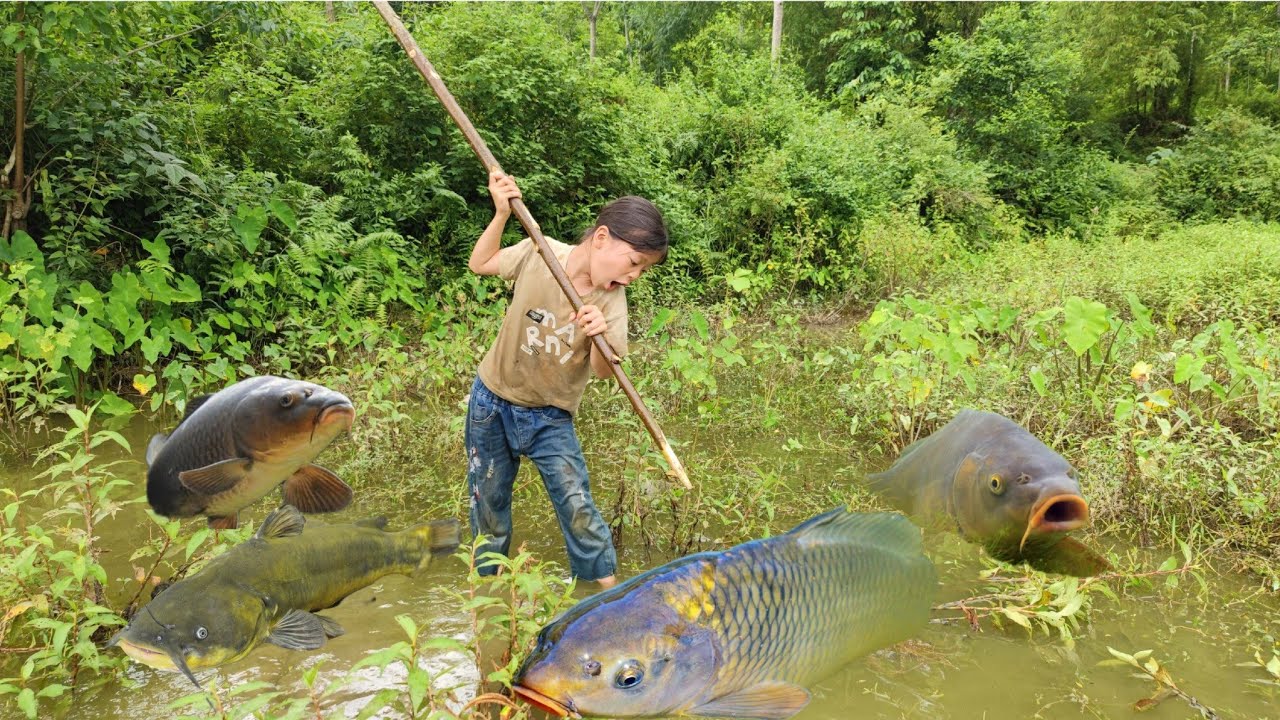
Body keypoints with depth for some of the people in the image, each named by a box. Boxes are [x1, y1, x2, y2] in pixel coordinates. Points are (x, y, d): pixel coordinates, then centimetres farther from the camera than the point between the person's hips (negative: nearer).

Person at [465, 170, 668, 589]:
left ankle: (608, 590, 5)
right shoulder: (540, 252, -15)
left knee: (578, 507, -10)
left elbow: (603, 371, -21)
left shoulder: (612, 300, -14)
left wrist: (600, 338, -41)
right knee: (488, 503, 12)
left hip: (551, 416, 0)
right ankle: (487, 582, 33)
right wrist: (502, 213, -12)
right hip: (492, 400, 0)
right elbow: (480, 265, 0)